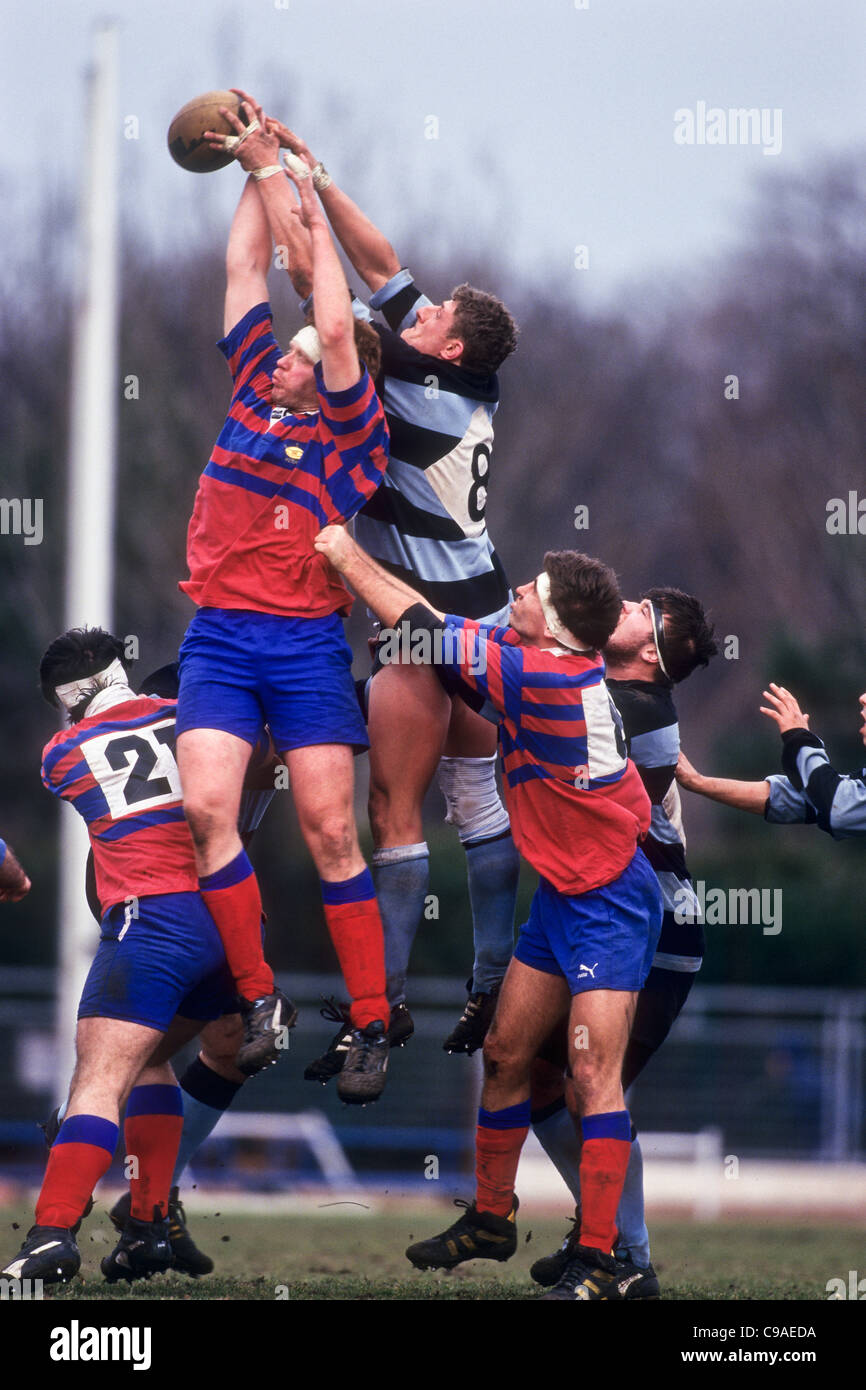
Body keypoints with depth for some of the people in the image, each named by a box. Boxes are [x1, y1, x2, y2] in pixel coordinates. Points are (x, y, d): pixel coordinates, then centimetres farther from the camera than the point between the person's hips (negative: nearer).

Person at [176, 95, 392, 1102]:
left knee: (328, 832, -6)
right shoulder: (251, 387, 12)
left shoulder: (351, 430, 0)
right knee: (205, 807, -14)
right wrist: (261, 171, 17)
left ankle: (371, 1024, -1)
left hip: (307, 642, -4)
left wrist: (315, 227, -2)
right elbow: (245, 265, 16)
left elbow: (338, 327, -12)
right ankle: (256, 1000, -4)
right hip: (218, 637, 4)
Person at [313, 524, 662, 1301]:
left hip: (608, 901, -10)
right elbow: (447, 635, 12)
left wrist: (347, 556, -7)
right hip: (560, 892, 10)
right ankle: (491, 1222, 24)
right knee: (507, 1052, 12)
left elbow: (427, 633, -19)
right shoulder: (563, 661, -1)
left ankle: (597, 1260, -12)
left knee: (594, 1070, -12)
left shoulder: (548, 677, -26)